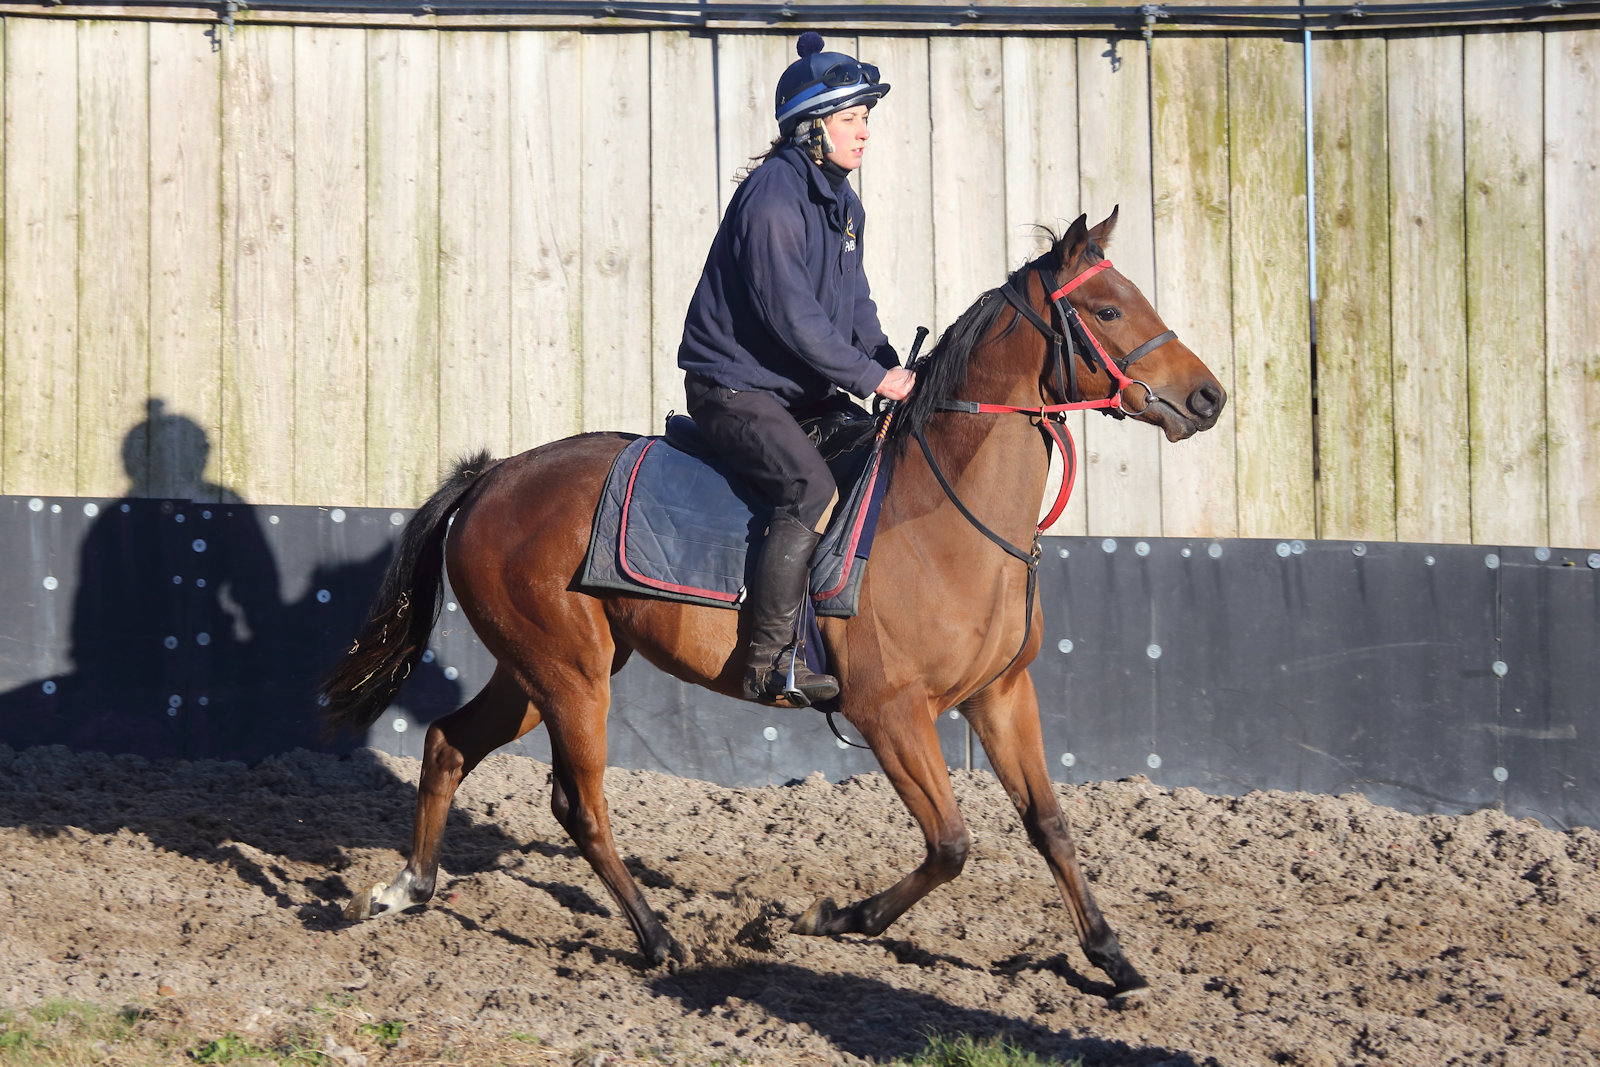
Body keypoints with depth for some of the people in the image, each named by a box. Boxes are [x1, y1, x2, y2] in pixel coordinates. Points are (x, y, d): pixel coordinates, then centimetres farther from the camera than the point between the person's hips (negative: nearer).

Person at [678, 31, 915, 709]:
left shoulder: (841, 202, 12)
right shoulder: (773, 197, -18)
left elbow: (853, 303, 17)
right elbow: (790, 314, -23)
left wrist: (893, 370, 2)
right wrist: (870, 377, -20)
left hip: (800, 389, 10)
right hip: (733, 385, -10)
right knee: (812, 489, -29)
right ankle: (772, 663, -28)